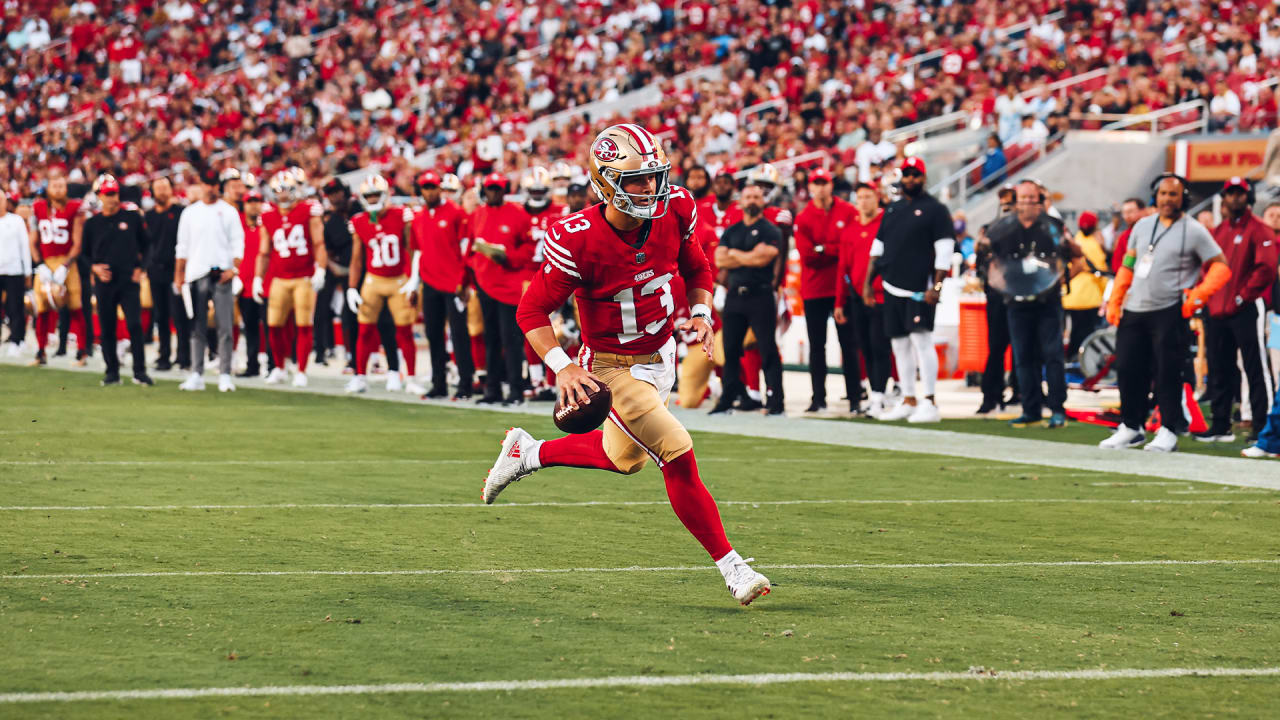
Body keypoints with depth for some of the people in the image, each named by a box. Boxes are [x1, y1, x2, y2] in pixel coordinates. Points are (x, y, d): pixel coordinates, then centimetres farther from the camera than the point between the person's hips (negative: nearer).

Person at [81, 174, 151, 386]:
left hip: (129, 281, -2)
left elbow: (146, 245, 12)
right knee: (107, 329, 4)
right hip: (104, 282, 2)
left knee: (135, 325, -11)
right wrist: (94, 267, -4)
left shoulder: (132, 217, 4)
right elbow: (85, 253, 14)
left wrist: (140, 267, 1)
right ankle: (112, 372, 13)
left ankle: (140, 371, -6)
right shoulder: (91, 224, 6)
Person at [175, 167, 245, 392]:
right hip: (196, 275, 2)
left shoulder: (229, 212, 6)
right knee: (197, 328, 4)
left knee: (225, 327, -6)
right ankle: (197, 375, 7)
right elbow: (182, 247, 12)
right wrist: (178, 276, 7)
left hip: (222, 274, -2)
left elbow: (237, 243, 2)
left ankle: (225, 375, -4)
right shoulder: (190, 213, 11)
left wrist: (233, 268, -12)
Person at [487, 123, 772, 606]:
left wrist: (700, 313, -6)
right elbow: (533, 310, -18)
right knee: (679, 457, -15)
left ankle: (527, 453, 44)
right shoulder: (578, 240, -27)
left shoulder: (674, 212, -11)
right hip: (613, 368, -7)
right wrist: (562, 367, -30)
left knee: (625, 458, 24)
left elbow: (696, 268, 11)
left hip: (660, 356, 7)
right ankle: (730, 565, -5)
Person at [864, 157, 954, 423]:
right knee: (900, 344, 8)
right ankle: (908, 401, 15)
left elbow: (944, 250, -9)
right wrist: (868, 283, 15)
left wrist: (936, 286, -17)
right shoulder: (892, 210, 18)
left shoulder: (935, 209, -2)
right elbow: (878, 248, 21)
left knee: (921, 338, -13)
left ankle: (930, 404, -12)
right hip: (892, 286, 7)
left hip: (920, 289, -7)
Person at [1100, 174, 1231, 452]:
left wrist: (1198, 295, -14)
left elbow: (1221, 267, -3)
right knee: (1128, 369, 6)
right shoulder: (1143, 226, 14)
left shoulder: (1194, 231, -2)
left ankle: (1168, 431, 1)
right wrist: (1114, 301, 12)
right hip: (1134, 311, 5)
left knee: (1167, 372, -6)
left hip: (1169, 312, -5)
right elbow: (1127, 265, 20)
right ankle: (1131, 427, 18)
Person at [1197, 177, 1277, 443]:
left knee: (1256, 369, -7)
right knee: (1219, 369, 10)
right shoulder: (1218, 231, 17)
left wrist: (1241, 298, -15)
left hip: (1247, 309, -7)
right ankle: (1221, 426, 18)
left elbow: (1266, 269, -13)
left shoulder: (1259, 230, -5)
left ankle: (1263, 427, -7)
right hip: (1218, 312, 7)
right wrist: (1207, 298, 7)